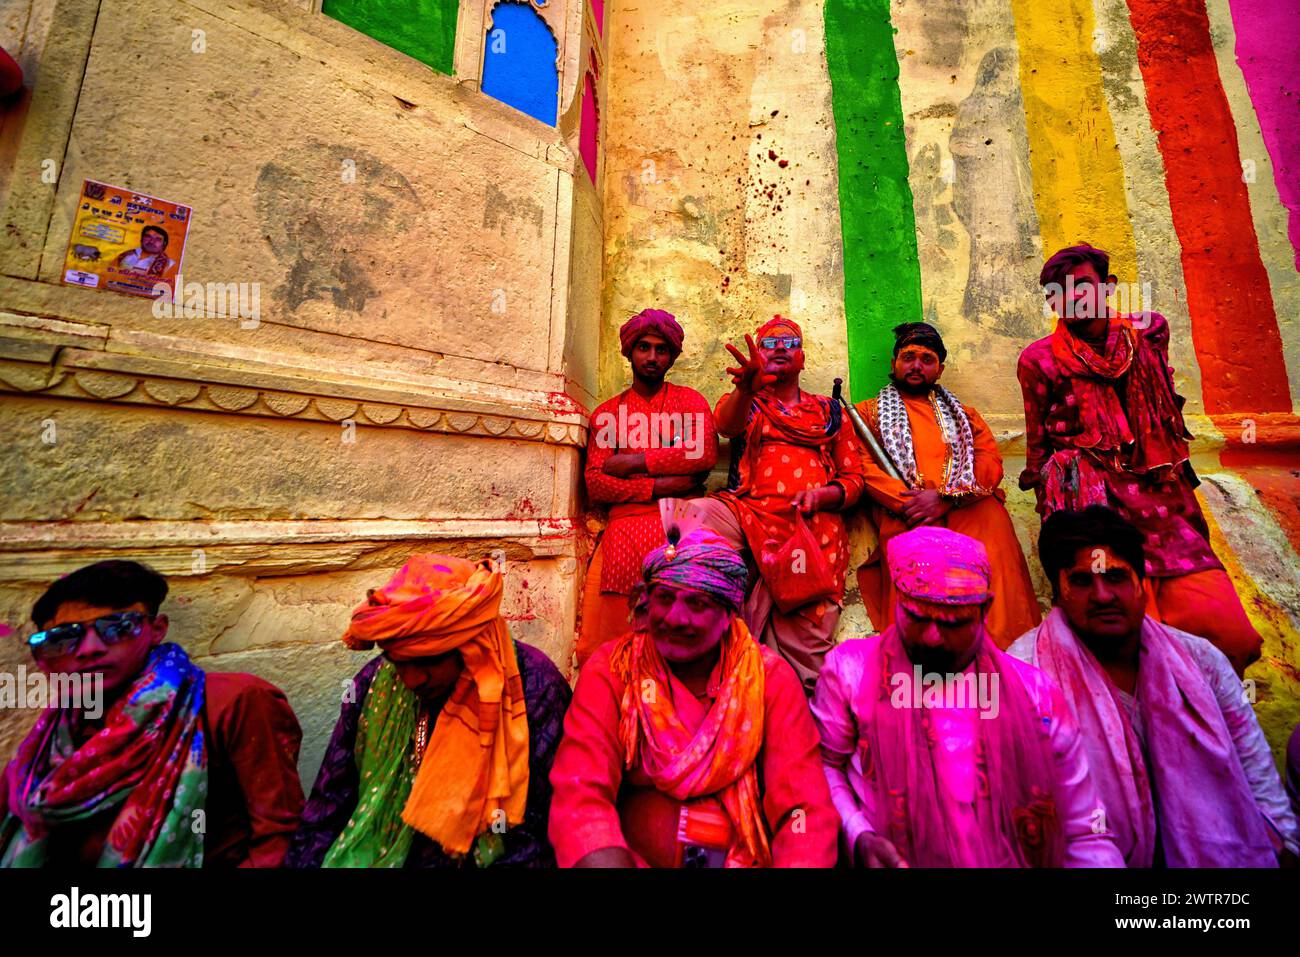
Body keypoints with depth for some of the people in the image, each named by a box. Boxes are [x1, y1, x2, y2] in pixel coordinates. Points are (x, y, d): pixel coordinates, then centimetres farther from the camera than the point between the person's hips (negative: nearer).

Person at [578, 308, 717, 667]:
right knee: (598, 652, -9)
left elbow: (705, 455, -3)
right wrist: (659, 485, -7)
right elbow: (595, 485, 4)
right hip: (626, 525, 1)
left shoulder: (690, 400, 18)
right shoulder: (608, 412, 18)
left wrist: (632, 462, -1)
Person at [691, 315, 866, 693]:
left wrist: (821, 495, -6)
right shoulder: (746, 403, 21)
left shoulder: (830, 411, 24)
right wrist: (748, 388, -30)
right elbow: (727, 424, -6)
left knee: (805, 643, -15)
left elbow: (854, 480, 18)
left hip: (814, 523, 1)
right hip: (748, 508, 0)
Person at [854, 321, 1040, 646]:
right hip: (907, 516, -2)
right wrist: (908, 502, -13)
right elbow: (865, 466, 4)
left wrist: (946, 497, -9)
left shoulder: (962, 413, 30)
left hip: (969, 508, 2)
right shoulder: (870, 411, 23)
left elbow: (991, 463, 12)